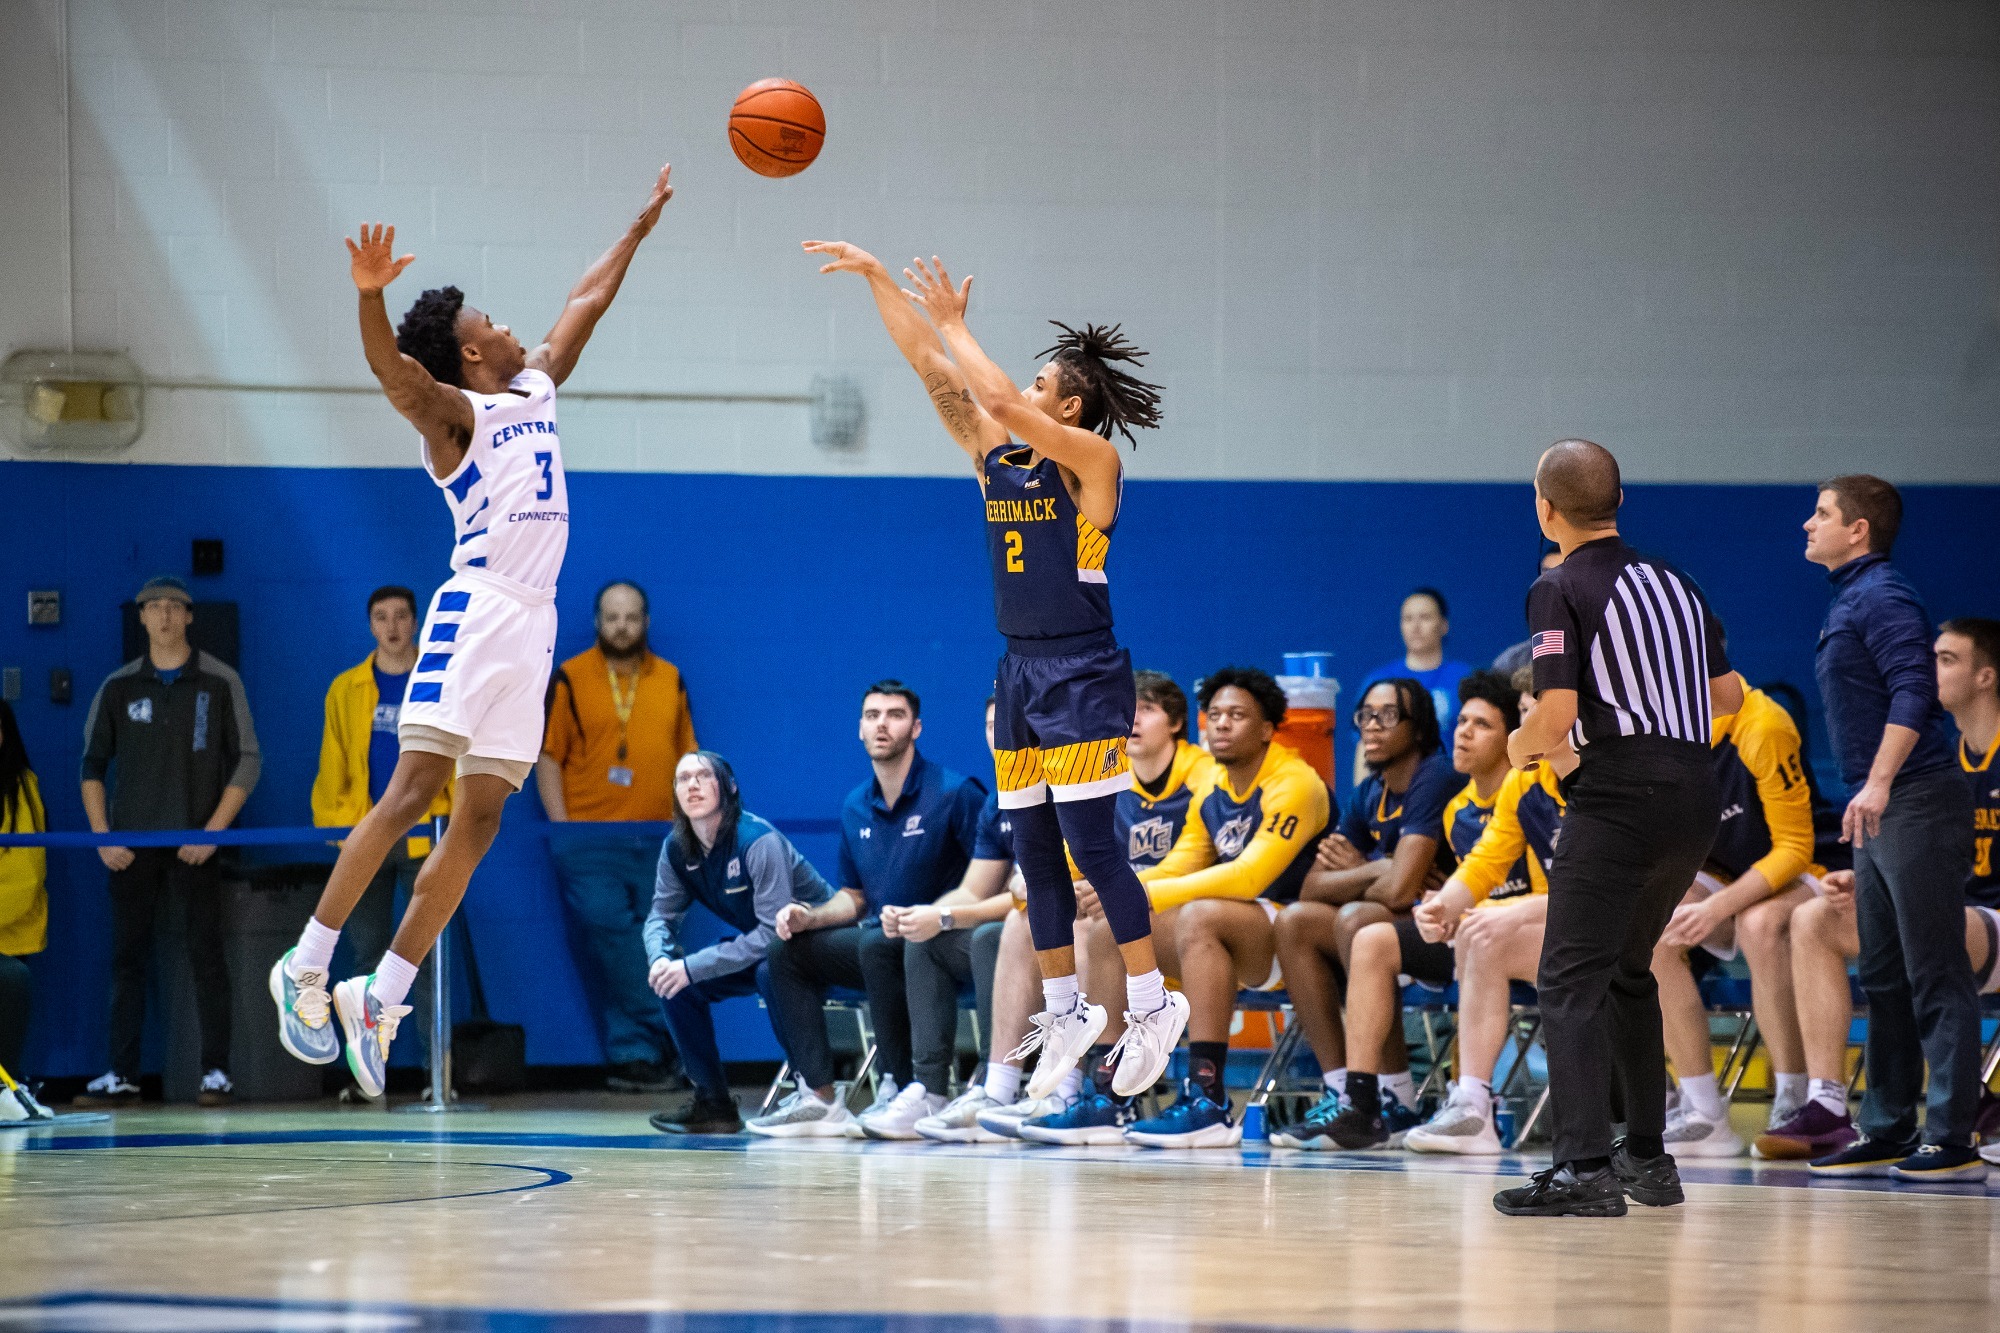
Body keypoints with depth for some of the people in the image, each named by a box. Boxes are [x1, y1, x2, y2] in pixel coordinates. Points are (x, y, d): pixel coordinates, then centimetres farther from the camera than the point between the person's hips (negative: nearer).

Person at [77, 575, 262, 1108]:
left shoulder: (220, 682, 1)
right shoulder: (119, 687, 7)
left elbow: (247, 760, 1)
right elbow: (93, 763, 11)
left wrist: (214, 830, -9)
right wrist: (101, 836, 0)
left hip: (196, 844, -2)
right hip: (131, 844, 2)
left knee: (206, 957, -5)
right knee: (127, 957, 2)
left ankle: (216, 1071, -2)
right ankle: (121, 1075, 6)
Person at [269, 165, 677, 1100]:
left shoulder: (537, 387, 20)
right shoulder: (456, 413, -1)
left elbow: (585, 302, 33)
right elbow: (393, 372, -22)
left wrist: (641, 227, 39)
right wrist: (369, 295, -40)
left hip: (533, 622, 7)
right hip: (477, 609, -7)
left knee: (478, 821, 1)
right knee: (414, 790, -14)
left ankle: (380, 998, 3)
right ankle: (306, 967, -10)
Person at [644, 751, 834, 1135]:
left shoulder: (758, 841, -26)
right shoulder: (677, 848, -5)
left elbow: (774, 931, -31)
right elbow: (661, 916, 2)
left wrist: (693, 967, -33)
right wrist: (660, 958, -23)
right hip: (757, 947, 7)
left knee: (770, 970, -37)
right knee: (671, 977, -9)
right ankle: (712, 1100, -1)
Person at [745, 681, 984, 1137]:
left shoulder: (955, 793, -11)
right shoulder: (855, 807, 11)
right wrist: (810, 918, 1)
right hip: (878, 941, 8)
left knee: (876, 943, -35)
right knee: (787, 952, -5)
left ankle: (905, 1090, -28)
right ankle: (816, 1097, -14)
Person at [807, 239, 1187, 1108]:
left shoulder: (1092, 460, -9)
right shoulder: (996, 459, 9)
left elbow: (1000, 397, -21)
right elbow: (934, 371, 6)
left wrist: (954, 322, -10)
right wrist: (876, 278, 2)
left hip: (1083, 676, -7)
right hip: (1020, 672, 7)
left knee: (1091, 843, -9)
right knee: (1035, 849, 8)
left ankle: (1151, 1005, -1)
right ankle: (1065, 1012, 16)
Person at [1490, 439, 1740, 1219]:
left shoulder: (1561, 590, -5)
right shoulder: (1673, 583, 17)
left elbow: (1557, 712, -13)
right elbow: (1728, 696, 23)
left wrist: (1522, 748, 7)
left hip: (1622, 795, -8)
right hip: (1697, 793, 8)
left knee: (1572, 980, -10)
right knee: (1629, 972, 23)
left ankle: (1584, 1167, -24)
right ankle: (1648, 1159, 26)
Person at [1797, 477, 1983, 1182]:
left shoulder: (1883, 597, -11)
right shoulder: (1848, 601, 19)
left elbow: (1914, 690, -22)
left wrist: (1878, 785, -29)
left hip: (1917, 805, -10)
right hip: (1880, 814, 10)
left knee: (1935, 976, -8)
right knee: (1884, 979, 12)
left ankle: (1953, 1139, -8)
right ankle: (1888, 1131, 17)